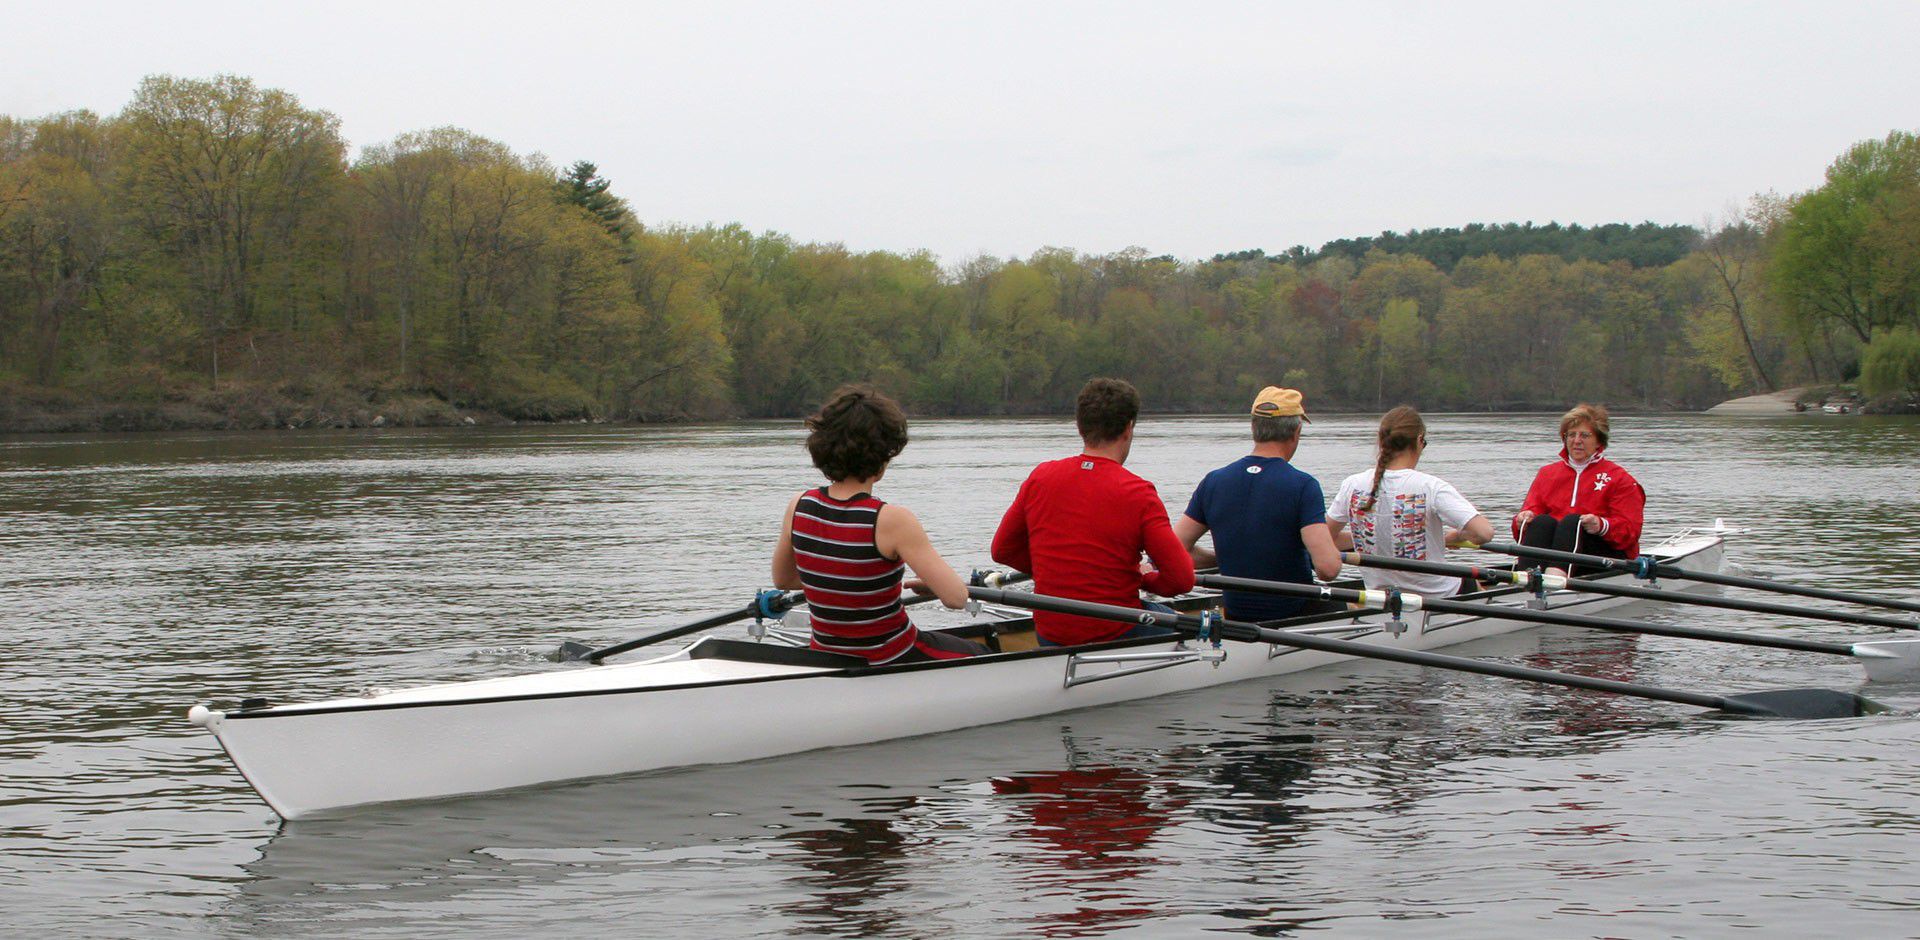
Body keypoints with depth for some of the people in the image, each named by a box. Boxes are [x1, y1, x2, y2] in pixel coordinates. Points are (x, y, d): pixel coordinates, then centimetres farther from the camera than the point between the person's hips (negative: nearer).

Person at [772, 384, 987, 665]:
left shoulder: (799, 507, -8)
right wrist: (928, 582, -3)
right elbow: (956, 597, -24)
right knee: (980, 655, 26)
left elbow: (782, 580, 10)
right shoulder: (890, 520, -25)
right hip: (889, 662, -6)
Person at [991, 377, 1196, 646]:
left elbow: (1002, 551, 9)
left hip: (1050, 638, 5)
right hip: (1116, 636, -5)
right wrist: (1145, 579, 6)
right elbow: (1182, 580, -14)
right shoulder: (1138, 493, -13)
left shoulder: (1041, 477, -1)